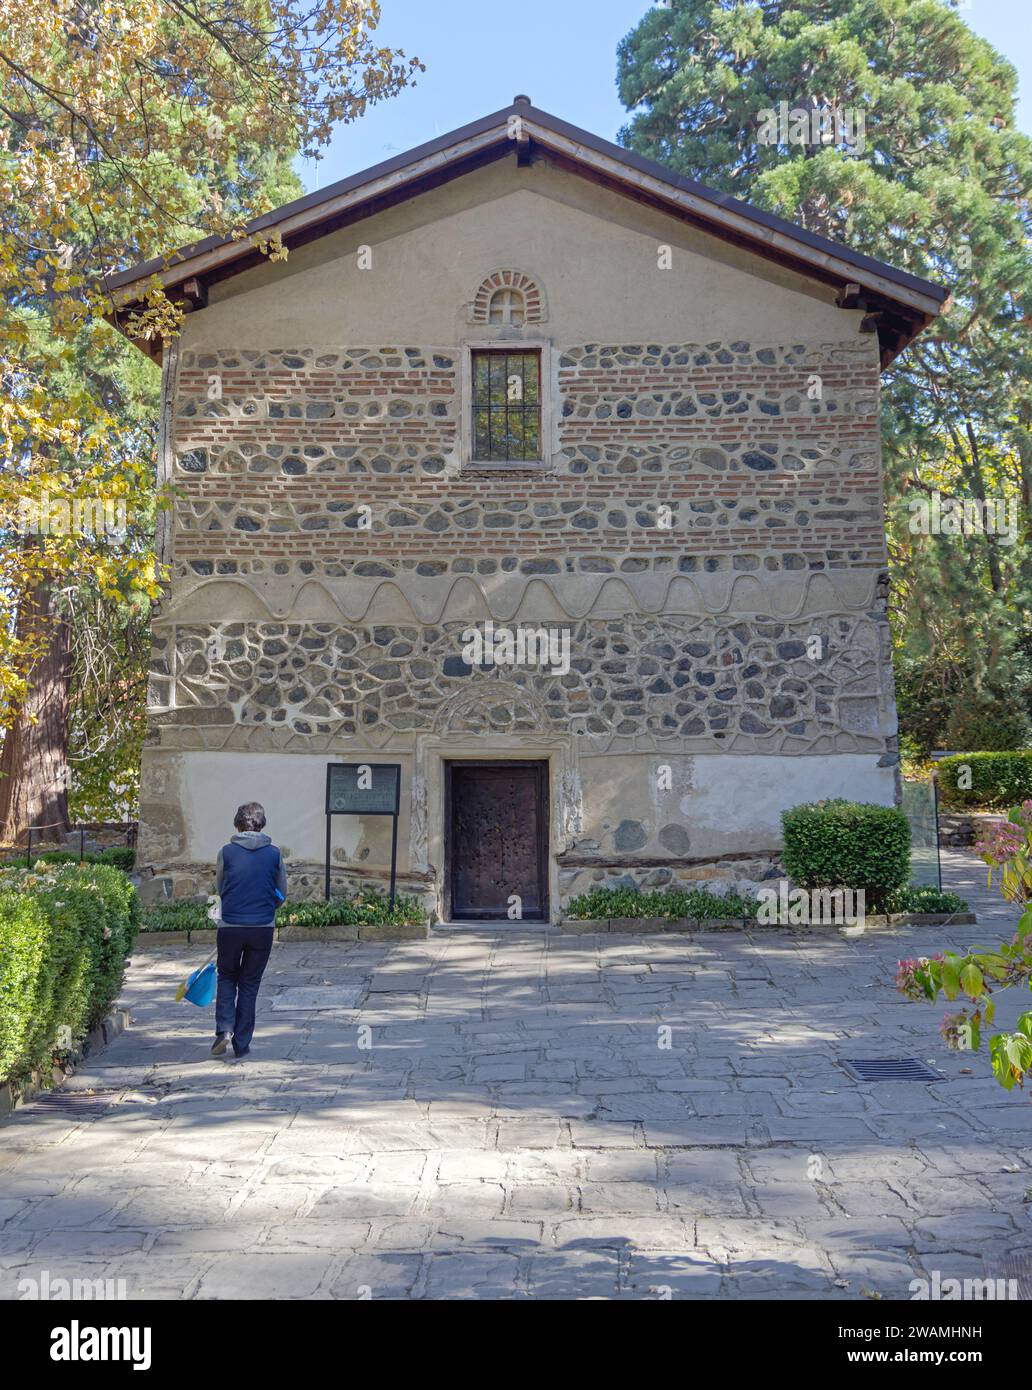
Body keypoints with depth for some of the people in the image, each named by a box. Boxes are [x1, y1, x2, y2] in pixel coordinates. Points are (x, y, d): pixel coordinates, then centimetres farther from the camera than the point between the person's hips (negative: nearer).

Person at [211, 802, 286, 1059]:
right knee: (250, 984, 13)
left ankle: (224, 1028, 1)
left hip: (230, 926, -1)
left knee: (227, 978, 20)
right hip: (263, 928, 1)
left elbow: (219, 888, 11)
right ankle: (242, 1044, 15)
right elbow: (282, 893, 9)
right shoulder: (274, 853, 1)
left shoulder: (226, 852, -2)